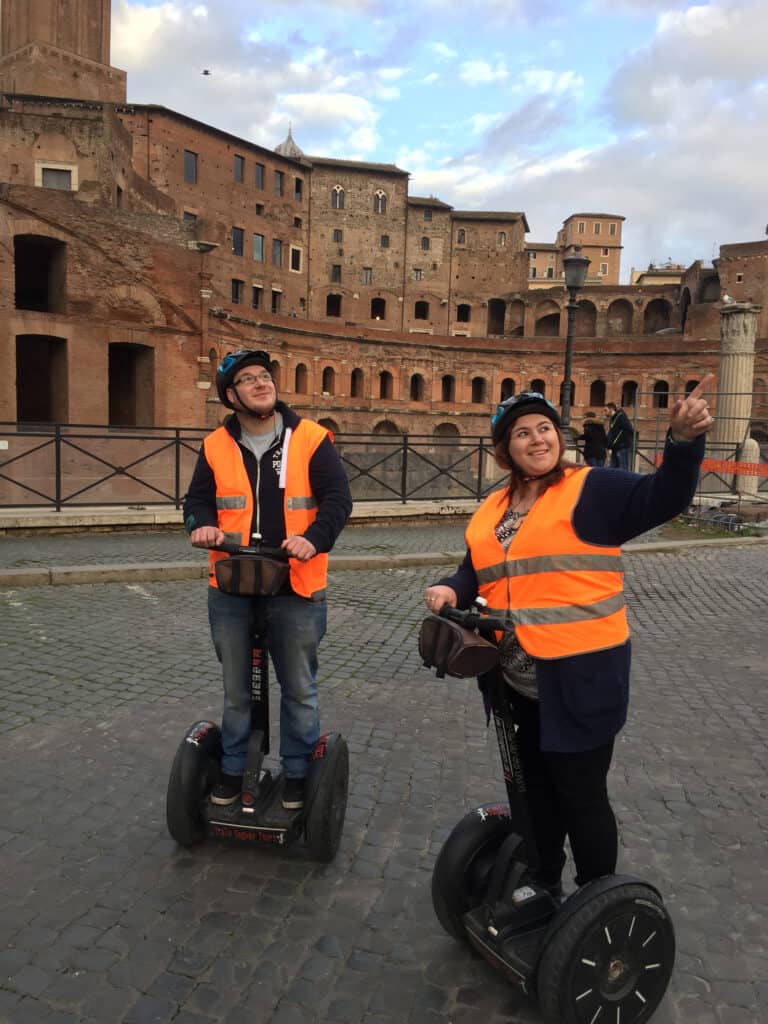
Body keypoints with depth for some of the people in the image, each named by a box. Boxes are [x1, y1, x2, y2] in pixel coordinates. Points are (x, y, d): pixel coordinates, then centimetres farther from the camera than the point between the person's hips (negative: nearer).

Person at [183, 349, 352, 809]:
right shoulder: (216, 446, 3)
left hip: (295, 587, -2)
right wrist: (202, 524, -13)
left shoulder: (311, 439, -6)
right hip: (231, 587, 3)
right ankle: (234, 768, 37)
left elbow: (338, 499, -8)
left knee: (300, 688, 11)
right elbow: (198, 499, 9)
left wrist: (313, 538, -25)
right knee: (236, 688, 18)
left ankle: (298, 772, 30)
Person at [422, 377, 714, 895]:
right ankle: (542, 884, 43)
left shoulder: (591, 490, -7)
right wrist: (452, 589, -5)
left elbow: (662, 497, -19)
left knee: (581, 793, 7)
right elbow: (477, 573, 17)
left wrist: (684, 441, -36)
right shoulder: (493, 509, 10)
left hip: (580, 677, -6)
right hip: (517, 681, 6)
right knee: (536, 786, 22)